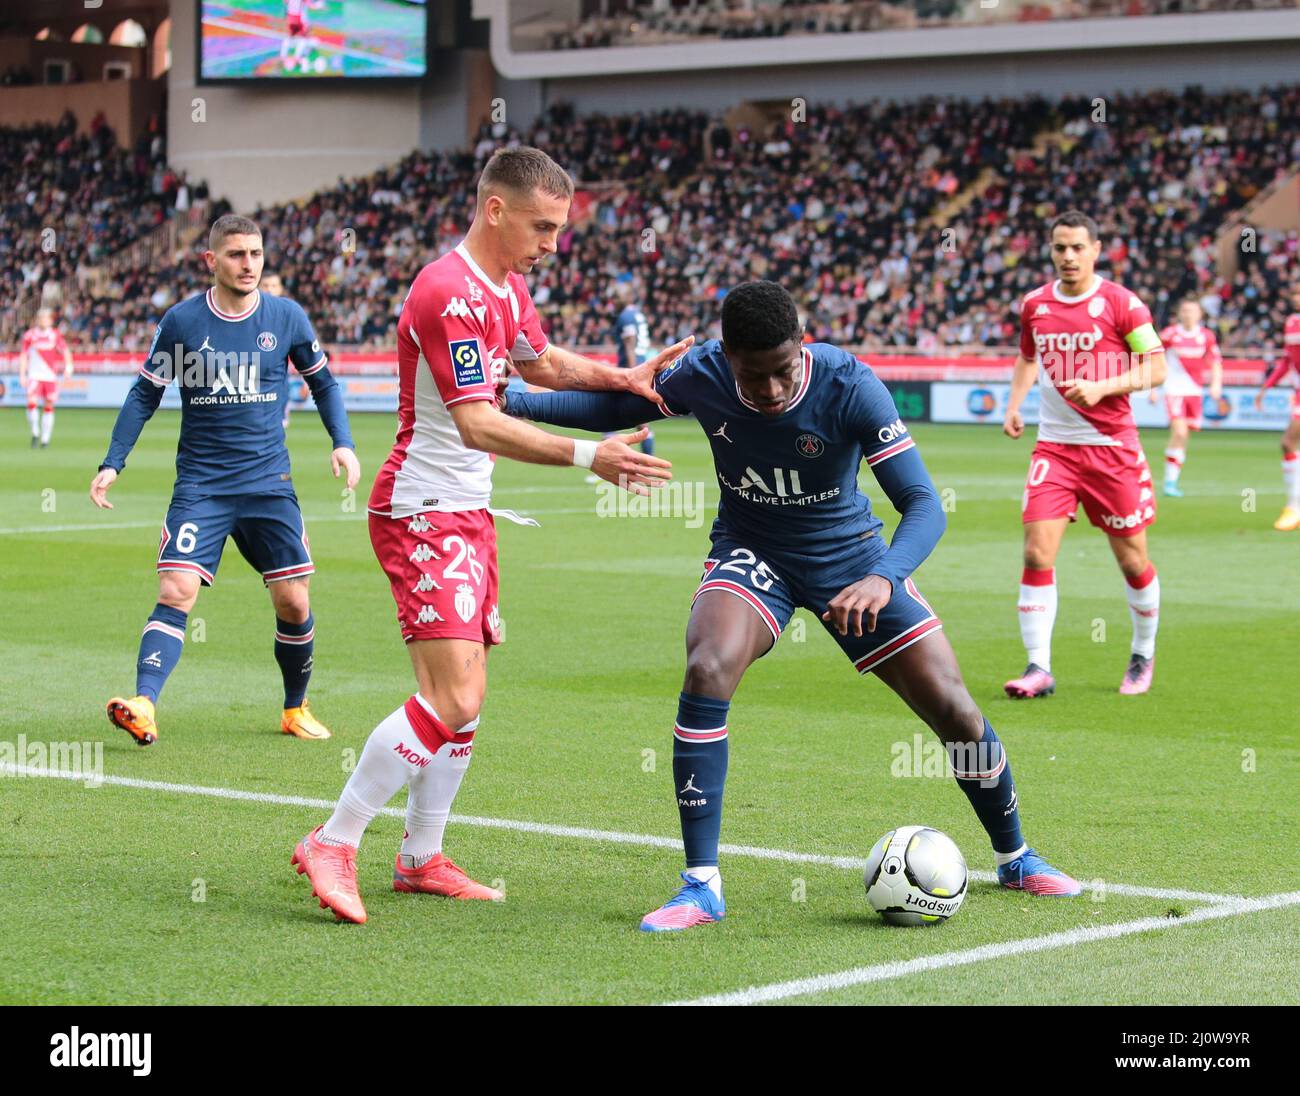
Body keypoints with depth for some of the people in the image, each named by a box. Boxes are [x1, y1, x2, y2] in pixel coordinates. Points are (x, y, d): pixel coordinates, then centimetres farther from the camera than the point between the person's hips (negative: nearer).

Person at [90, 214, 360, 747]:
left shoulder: (287, 317, 1)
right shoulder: (182, 321, -3)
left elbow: (322, 382, 15)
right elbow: (145, 394, 6)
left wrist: (343, 443, 1)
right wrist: (112, 464, -2)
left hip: (268, 483, 2)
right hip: (200, 485, -1)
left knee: (293, 603, 2)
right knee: (176, 593, -17)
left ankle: (296, 708, 23)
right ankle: (143, 707, -25)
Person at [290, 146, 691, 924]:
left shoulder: (506, 285, 10)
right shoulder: (450, 293, -20)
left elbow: (542, 364, 26)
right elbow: (477, 425, -25)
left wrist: (624, 378, 7)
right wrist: (588, 457, -31)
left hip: (468, 514, 10)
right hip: (424, 515, -10)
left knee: (467, 698, 11)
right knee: (450, 700, -17)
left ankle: (422, 860, 20)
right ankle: (332, 846, -10)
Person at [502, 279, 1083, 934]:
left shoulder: (849, 386, -27)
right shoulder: (700, 376, -20)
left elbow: (923, 504, -29)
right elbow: (614, 407, 0)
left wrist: (882, 578, -48)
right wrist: (512, 402, -11)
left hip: (848, 554, 0)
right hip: (751, 554, 0)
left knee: (952, 708, -2)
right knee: (707, 670, -30)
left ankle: (1014, 858, 27)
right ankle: (701, 886, -21)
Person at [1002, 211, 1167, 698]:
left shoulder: (1120, 303, -7)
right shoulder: (1035, 304, 6)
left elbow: (1156, 368, -6)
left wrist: (1102, 386, -20)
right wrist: (1014, 404, 8)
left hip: (1112, 447, -3)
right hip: (1054, 448, 3)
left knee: (1132, 560, 6)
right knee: (1037, 553, -12)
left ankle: (1143, 657, 29)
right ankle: (1039, 667, -8)